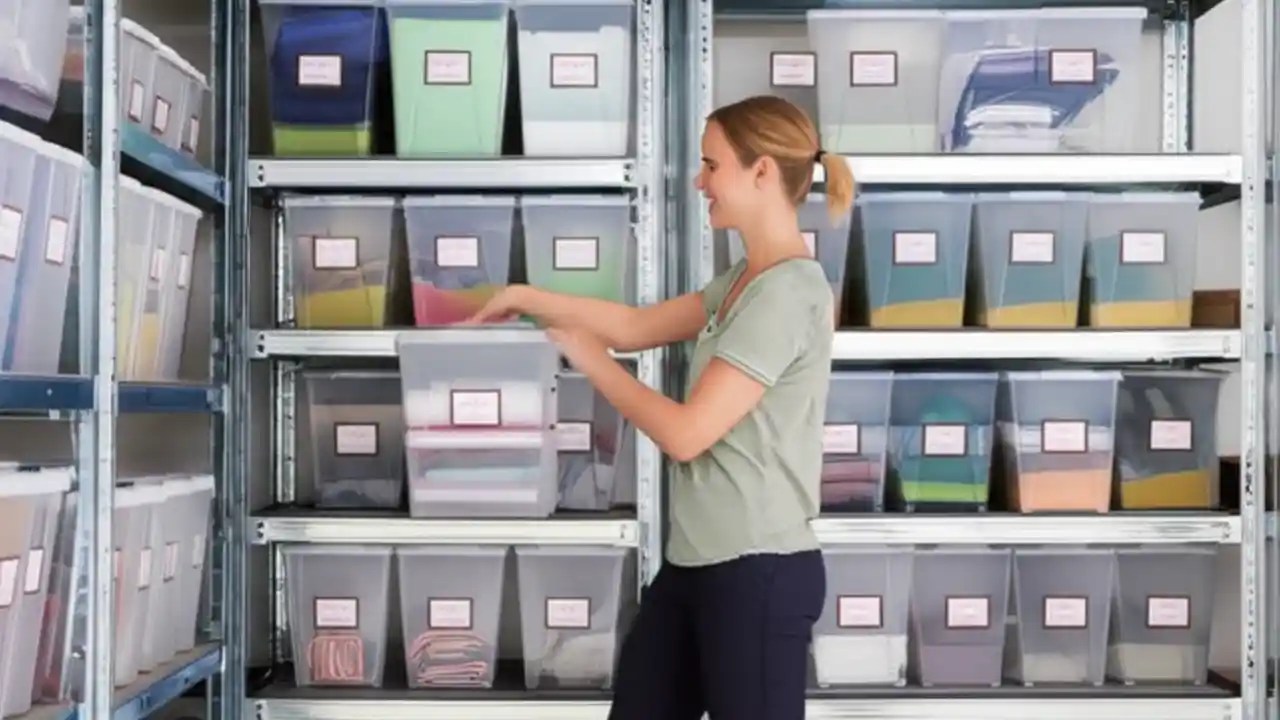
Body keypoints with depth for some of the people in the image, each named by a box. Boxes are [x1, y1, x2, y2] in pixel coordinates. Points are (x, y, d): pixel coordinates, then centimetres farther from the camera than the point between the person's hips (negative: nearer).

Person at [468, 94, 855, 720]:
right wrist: (525, 299, 15)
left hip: (758, 571, -9)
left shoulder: (788, 292, -19)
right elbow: (636, 326, 18)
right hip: (695, 561, 10)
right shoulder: (742, 280, 11)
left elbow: (686, 433, -20)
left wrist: (592, 362, -7)